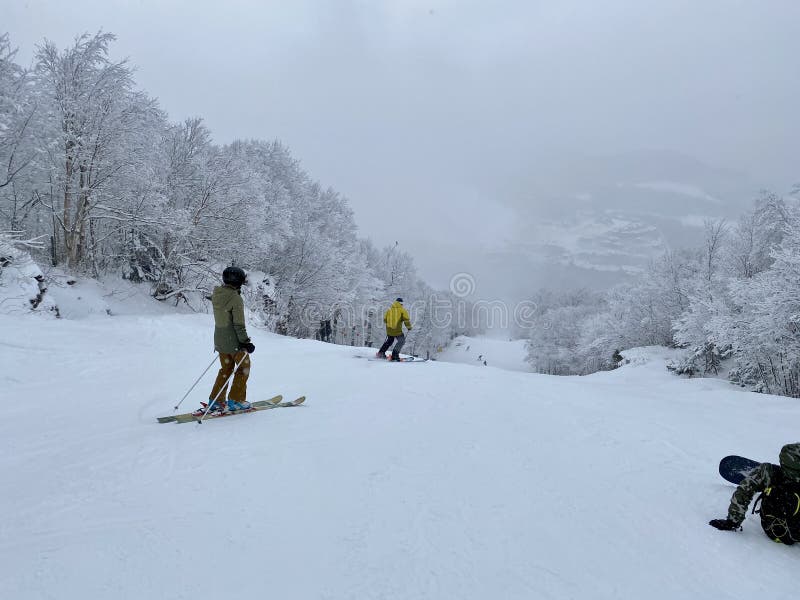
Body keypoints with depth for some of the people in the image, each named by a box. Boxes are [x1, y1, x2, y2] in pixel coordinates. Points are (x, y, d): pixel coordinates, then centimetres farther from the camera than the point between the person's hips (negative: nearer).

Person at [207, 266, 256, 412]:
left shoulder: (216, 295, 3)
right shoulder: (236, 298, -21)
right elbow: (239, 324, -21)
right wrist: (245, 342, -13)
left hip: (219, 340, 8)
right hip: (234, 342, -8)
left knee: (226, 369, 20)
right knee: (243, 368, 10)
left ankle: (215, 401, 21)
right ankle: (236, 401, 13)